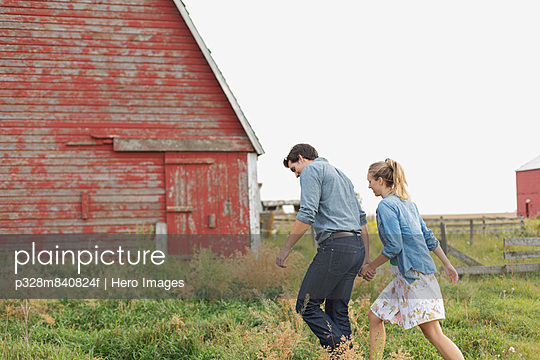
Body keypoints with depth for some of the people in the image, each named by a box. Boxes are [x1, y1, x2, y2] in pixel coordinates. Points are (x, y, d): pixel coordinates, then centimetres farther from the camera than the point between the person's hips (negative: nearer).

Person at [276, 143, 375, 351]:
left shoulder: (311, 170, 1)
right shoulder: (340, 175, 29)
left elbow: (307, 214, -13)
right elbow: (361, 218, 26)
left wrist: (286, 248, -9)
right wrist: (366, 258, 25)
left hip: (335, 246, -9)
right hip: (356, 247, 9)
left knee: (307, 307, -3)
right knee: (337, 310, 11)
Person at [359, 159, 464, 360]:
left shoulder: (386, 205, -11)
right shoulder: (408, 203, 16)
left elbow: (394, 246, -17)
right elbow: (428, 237, 19)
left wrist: (371, 266, -4)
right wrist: (447, 264, 23)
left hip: (414, 275, -10)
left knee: (434, 334, -10)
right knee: (374, 316, 14)